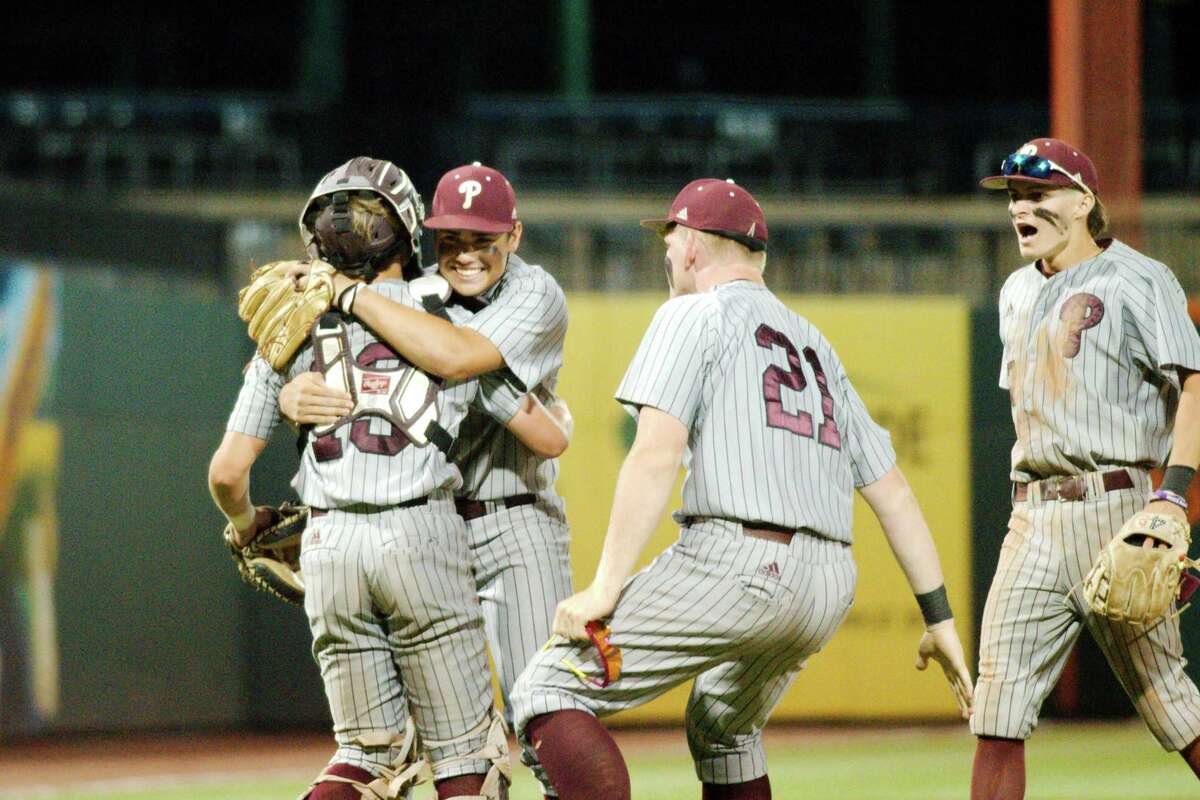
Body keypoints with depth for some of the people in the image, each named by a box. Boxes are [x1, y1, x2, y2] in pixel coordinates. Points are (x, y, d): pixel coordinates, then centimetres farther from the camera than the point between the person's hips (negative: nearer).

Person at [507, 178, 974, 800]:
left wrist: (605, 589, -14)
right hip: (830, 589, 8)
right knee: (724, 727, 32)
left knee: (549, 690, -5)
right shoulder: (814, 343, 27)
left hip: (737, 562, -8)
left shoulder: (694, 315, 5)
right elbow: (890, 489, 23)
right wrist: (939, 616, 23)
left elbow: (656, 456, -9)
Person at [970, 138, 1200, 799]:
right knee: (997, 715, -4)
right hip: (1031, 516, 6)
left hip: (1112, 512, -6)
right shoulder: (1018, 293, 19)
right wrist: (1031, 504, 17)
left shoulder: (1137, 280, -4)